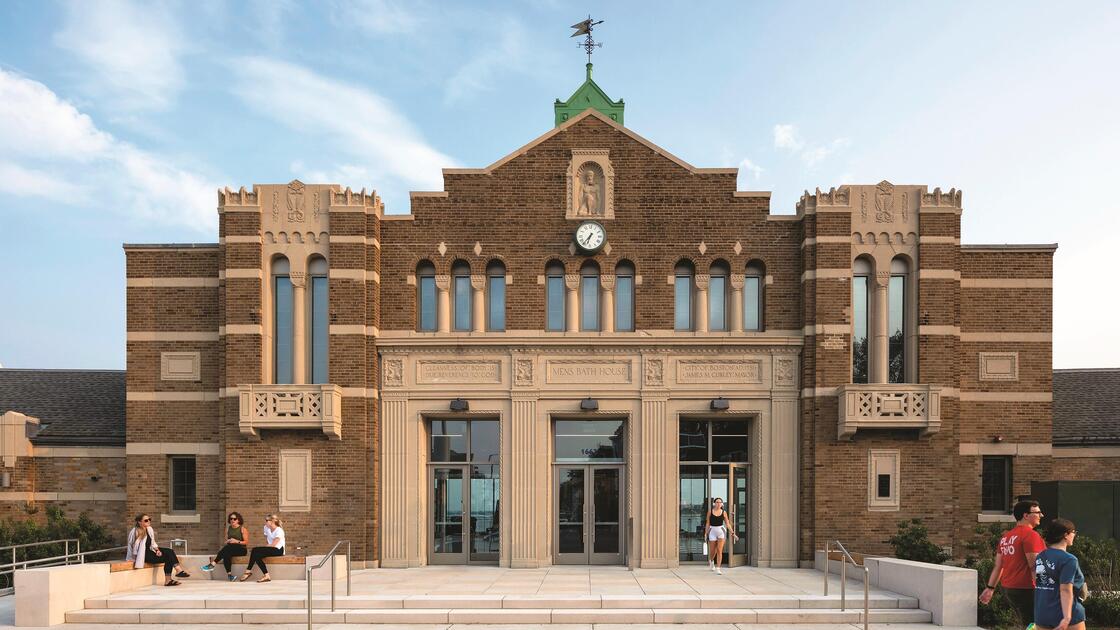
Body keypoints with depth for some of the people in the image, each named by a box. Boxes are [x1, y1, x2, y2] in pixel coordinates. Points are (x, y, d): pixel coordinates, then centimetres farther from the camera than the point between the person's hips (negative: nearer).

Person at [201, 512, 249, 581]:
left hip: (241, 549, -4)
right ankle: (229, 575, -37)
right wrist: (228, 541, -6)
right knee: (226, 554, -33)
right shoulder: (228, 529, 15)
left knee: (228, 548, -35)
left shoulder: (243, 529, 1)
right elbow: (226, 541, 17)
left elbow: (246, 542, -3)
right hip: (230, 549, 4)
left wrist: (237, 541, -16)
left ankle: (212, 563, -32)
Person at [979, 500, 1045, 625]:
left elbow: (998, 566, 16)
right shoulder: (1030, 535, -12)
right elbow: (1034, 567, -19)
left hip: (1008, 589, 9)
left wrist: (990, 588, 18)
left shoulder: (1006, 537, 14)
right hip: (1025, 590, -9)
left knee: (1027, 624, 16)